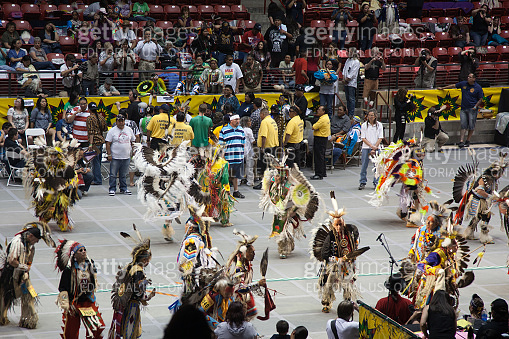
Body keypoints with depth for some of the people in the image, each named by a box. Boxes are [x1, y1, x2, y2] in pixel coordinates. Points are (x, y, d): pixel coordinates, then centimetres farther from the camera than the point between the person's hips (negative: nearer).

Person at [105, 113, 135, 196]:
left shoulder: (129, 130, 10)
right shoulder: (112, 131, -3)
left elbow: (133, 142, 19)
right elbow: (108, 143, -4)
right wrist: (109, 154, -11)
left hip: (126, 157, 3)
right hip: (115, 157, -3)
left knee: (123, 175, 10)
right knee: (113, 174, -2)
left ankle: (123, 188, 19)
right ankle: (112, 189, 6)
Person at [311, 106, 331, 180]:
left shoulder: (322, 119, -20)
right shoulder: (326, 117, 12)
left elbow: (313, 127, -20)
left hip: (320, 139, -10)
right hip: (324, 138, 10)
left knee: (318, 157, -7)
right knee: (321, 156, 18)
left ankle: (319, 175, -6)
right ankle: (323, 173, 25)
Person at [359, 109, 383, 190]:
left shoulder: (379, 125, 5)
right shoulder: (364, 125, 4)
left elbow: (380, 138, 1)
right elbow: (363, 138, 0)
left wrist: (374, 148, -9)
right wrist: (371, 146, -12)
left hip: (376, 148, 0)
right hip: (366, 147, 0)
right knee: (364, 165, 0)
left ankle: (376, 182, 6)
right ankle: (362, 182, 7)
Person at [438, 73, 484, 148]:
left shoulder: (478, 88, -2)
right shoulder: (463, 84, 9)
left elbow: (480, 99, 2)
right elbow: (453, 86, 20)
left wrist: (476, 106, -12)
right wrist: (442, 88, 26)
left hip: (472, 109, -3)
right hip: (463, 108, 3)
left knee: (471, 126, 0)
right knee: (463, 126, -4)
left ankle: (468, 141, 10)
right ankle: (461, 141, -10)